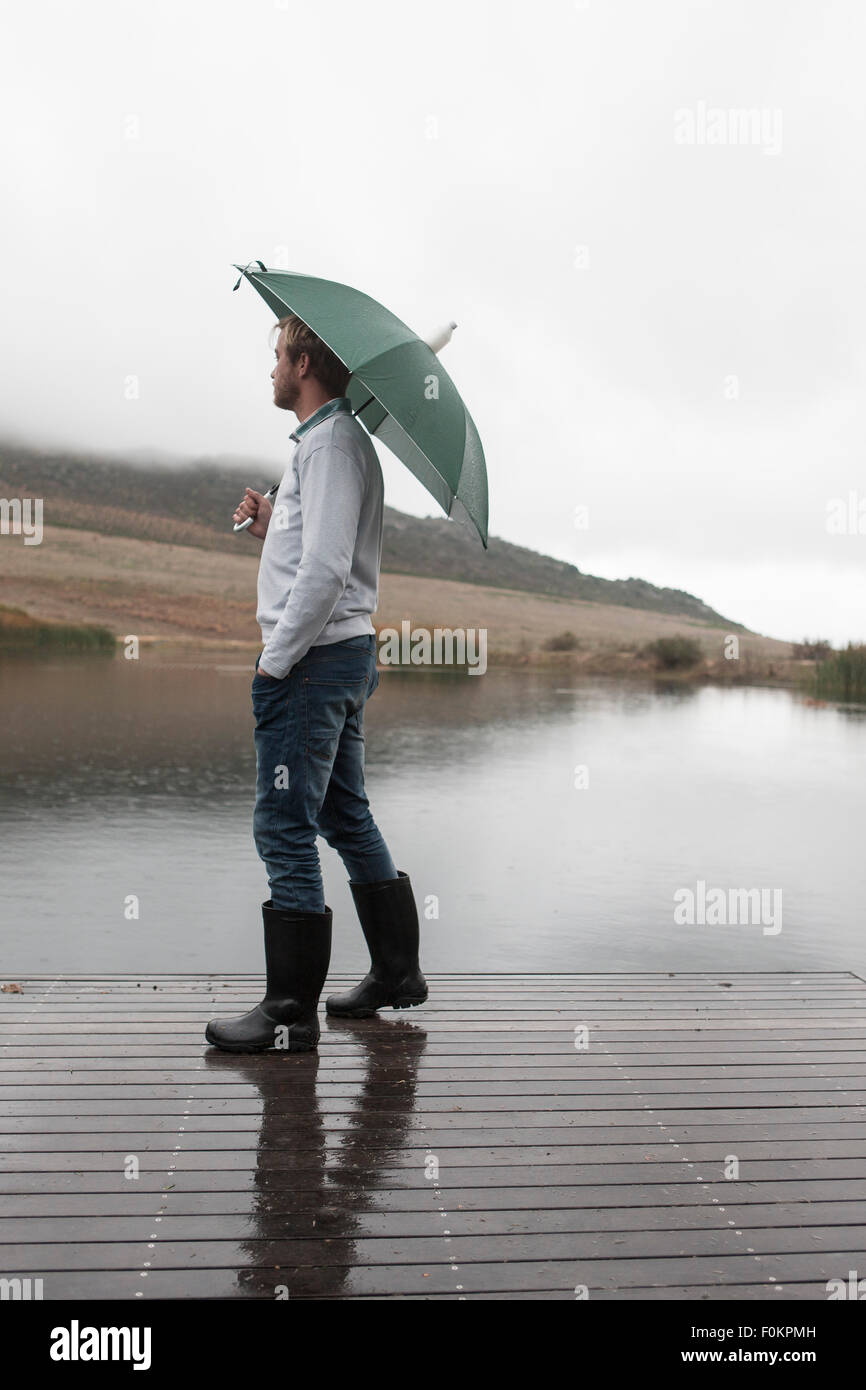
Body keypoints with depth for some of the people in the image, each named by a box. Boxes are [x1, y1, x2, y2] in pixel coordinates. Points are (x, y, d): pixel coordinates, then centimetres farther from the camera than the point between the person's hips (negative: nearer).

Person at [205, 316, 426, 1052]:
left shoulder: (332, 443, -12)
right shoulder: (336, 439, 20)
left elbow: (326, 569, -22)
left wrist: (275, 662, -19)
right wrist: (271, 526, 10)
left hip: (314, 659, -11)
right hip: (345, 655, 11)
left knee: (285, 829, -7)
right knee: (347, 819, 16)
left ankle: (291, 1010, 0)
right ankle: (397, 972, 26)